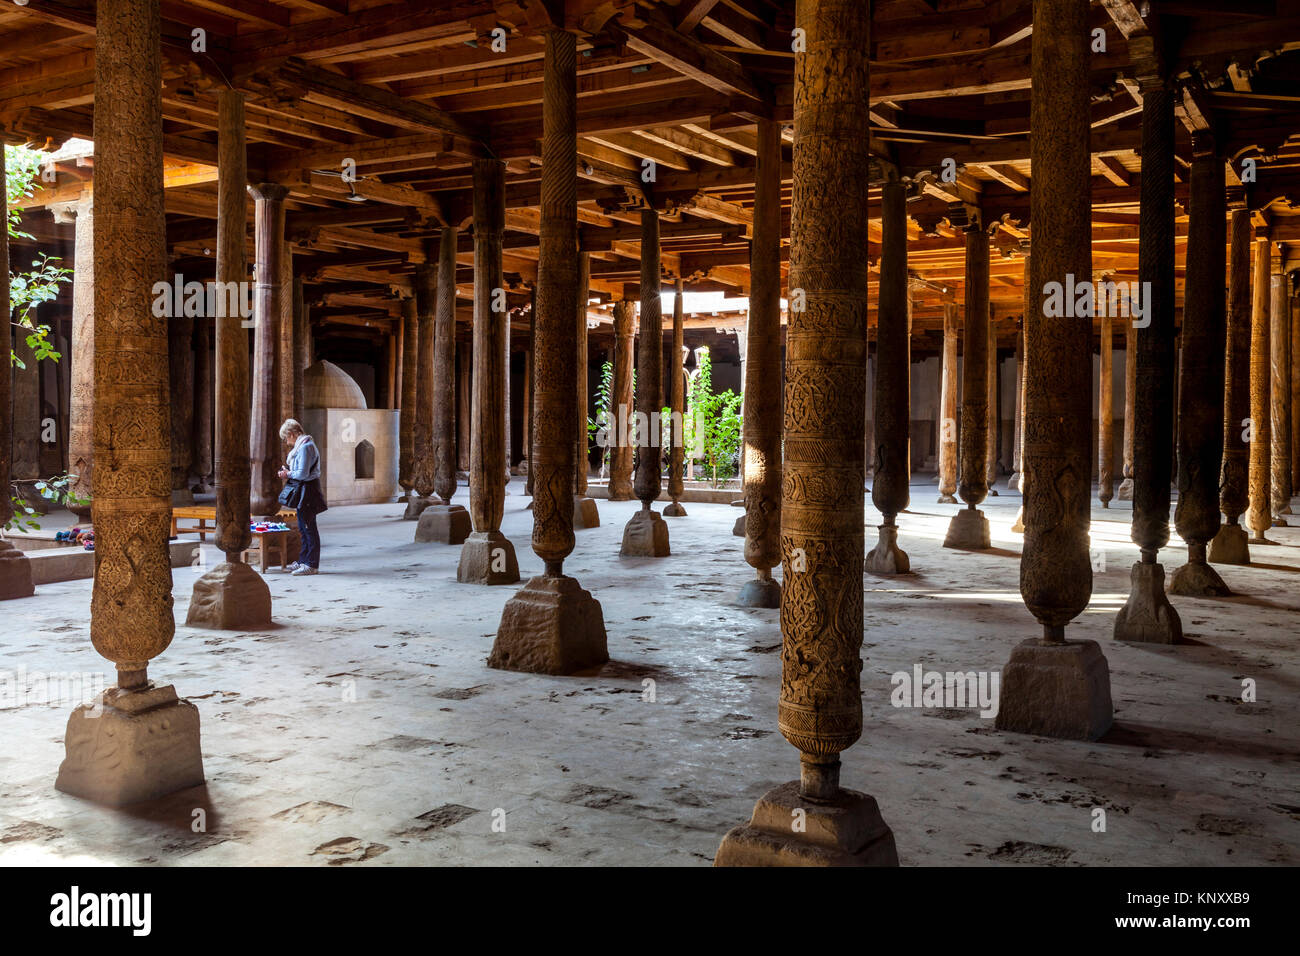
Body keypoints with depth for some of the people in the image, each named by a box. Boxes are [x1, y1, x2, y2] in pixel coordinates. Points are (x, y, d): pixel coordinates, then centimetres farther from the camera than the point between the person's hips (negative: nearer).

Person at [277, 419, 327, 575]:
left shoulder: (305, 447, -17)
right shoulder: (301, 446, 15)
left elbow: (303, 474, -23)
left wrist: (289, 474, -7)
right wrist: (287, 474, 6)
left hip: (307, 491, -10)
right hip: (302, 493, 10)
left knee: (309, 528, -5)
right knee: (303, 529, 16)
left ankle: (311, 564, 0)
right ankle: (303, 561, 24)